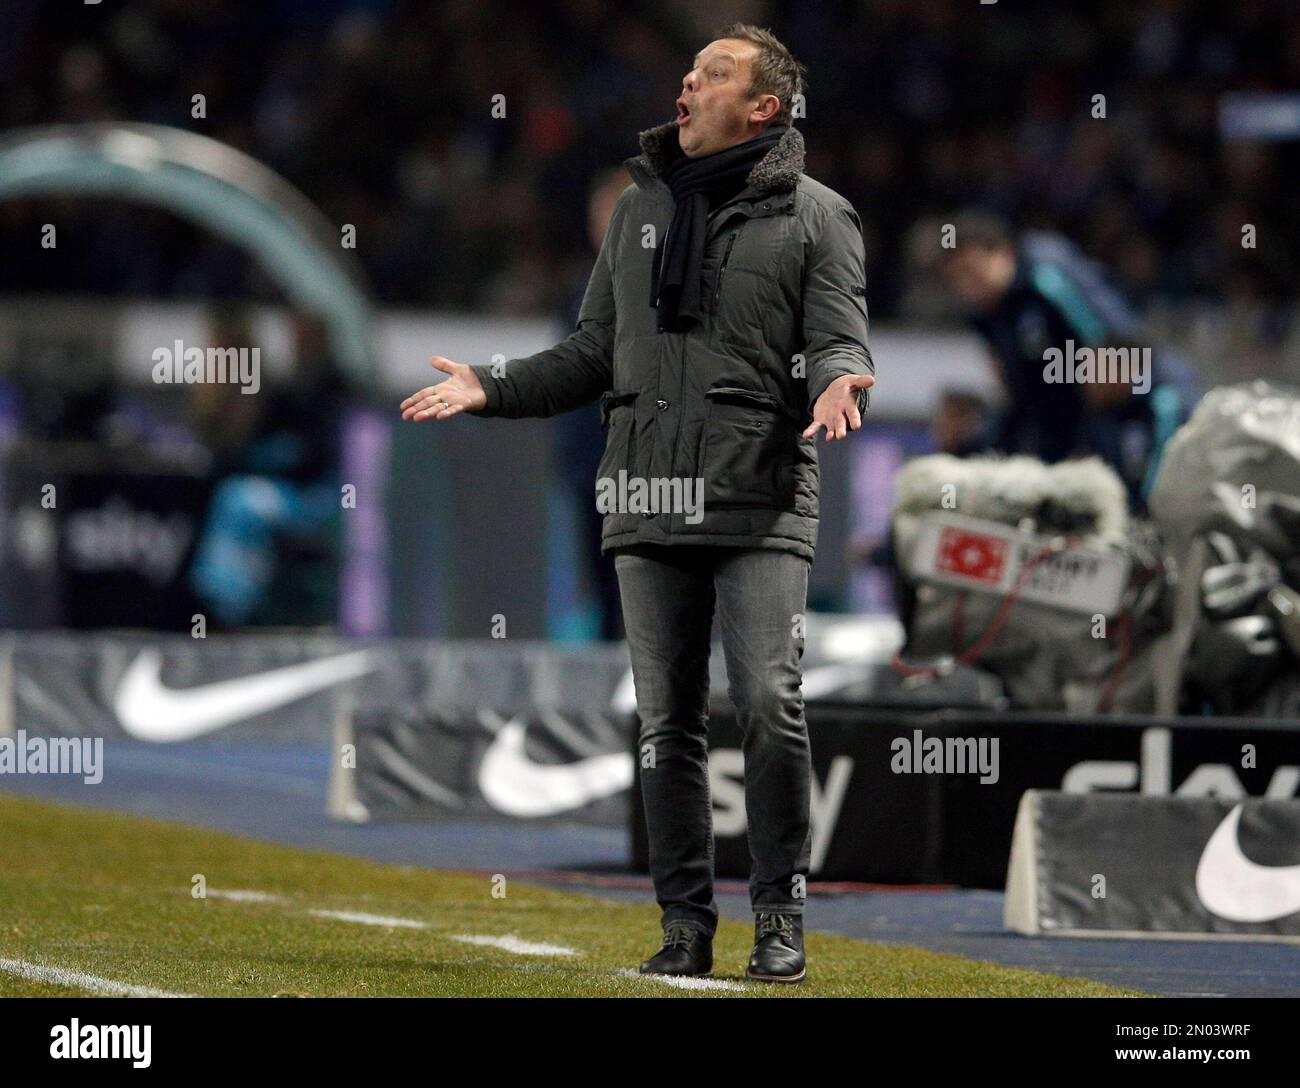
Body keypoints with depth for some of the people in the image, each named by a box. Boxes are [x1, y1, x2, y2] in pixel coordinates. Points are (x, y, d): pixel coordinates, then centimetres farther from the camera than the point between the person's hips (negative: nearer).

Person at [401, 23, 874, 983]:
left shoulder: (814, 217, 4)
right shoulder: (640, 208, 17)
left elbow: (840, 344, -4)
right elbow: (595, 356, 21)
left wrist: (838, 384, -27)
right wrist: (491, 389, 10)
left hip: (762, 505, -4)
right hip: (650, 502, 4)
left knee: (769, 703, -13)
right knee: (668, 720, 4)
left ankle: (781, 915, -3)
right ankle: (687, 922, 10)